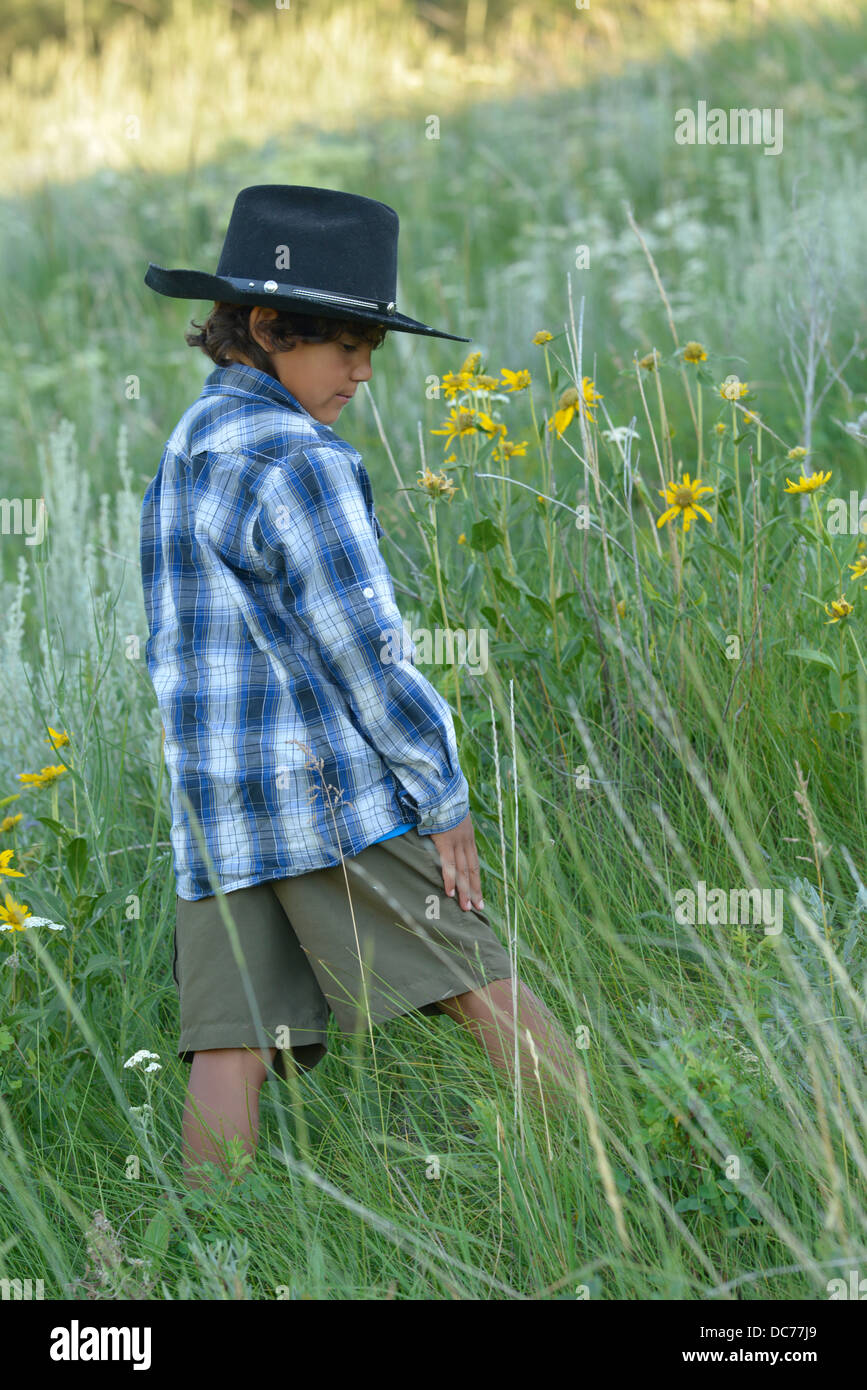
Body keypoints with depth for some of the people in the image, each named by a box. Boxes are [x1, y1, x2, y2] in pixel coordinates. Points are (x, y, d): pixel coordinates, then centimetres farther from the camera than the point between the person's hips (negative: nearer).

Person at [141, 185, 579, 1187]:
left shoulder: (180, 462, 18)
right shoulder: (299, 460, -9)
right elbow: (360, 645, -12)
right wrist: (444, 799, -7)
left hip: (210, 804, 8)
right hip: (333, 792, -8)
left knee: (231, 1048, -1)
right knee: (482, 986, -2)